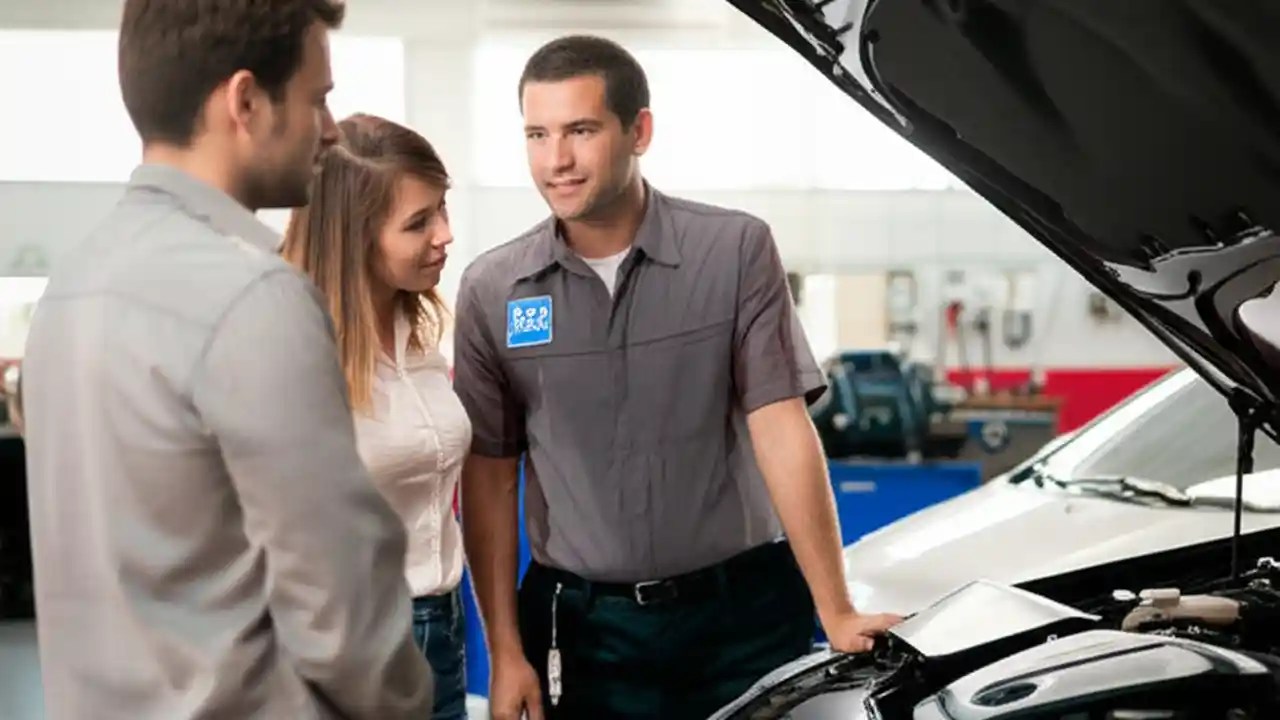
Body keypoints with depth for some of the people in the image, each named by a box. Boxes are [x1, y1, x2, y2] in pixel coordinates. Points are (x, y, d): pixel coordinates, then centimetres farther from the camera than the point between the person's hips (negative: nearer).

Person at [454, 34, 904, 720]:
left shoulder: (736, 250, -6)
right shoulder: (491, 289, -1)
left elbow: (782, 430, -9)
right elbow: (488, 476, 2)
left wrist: (835, 611, -12)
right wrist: (505, 650, -1)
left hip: (745, 610, -1)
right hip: (580, 625, 1)